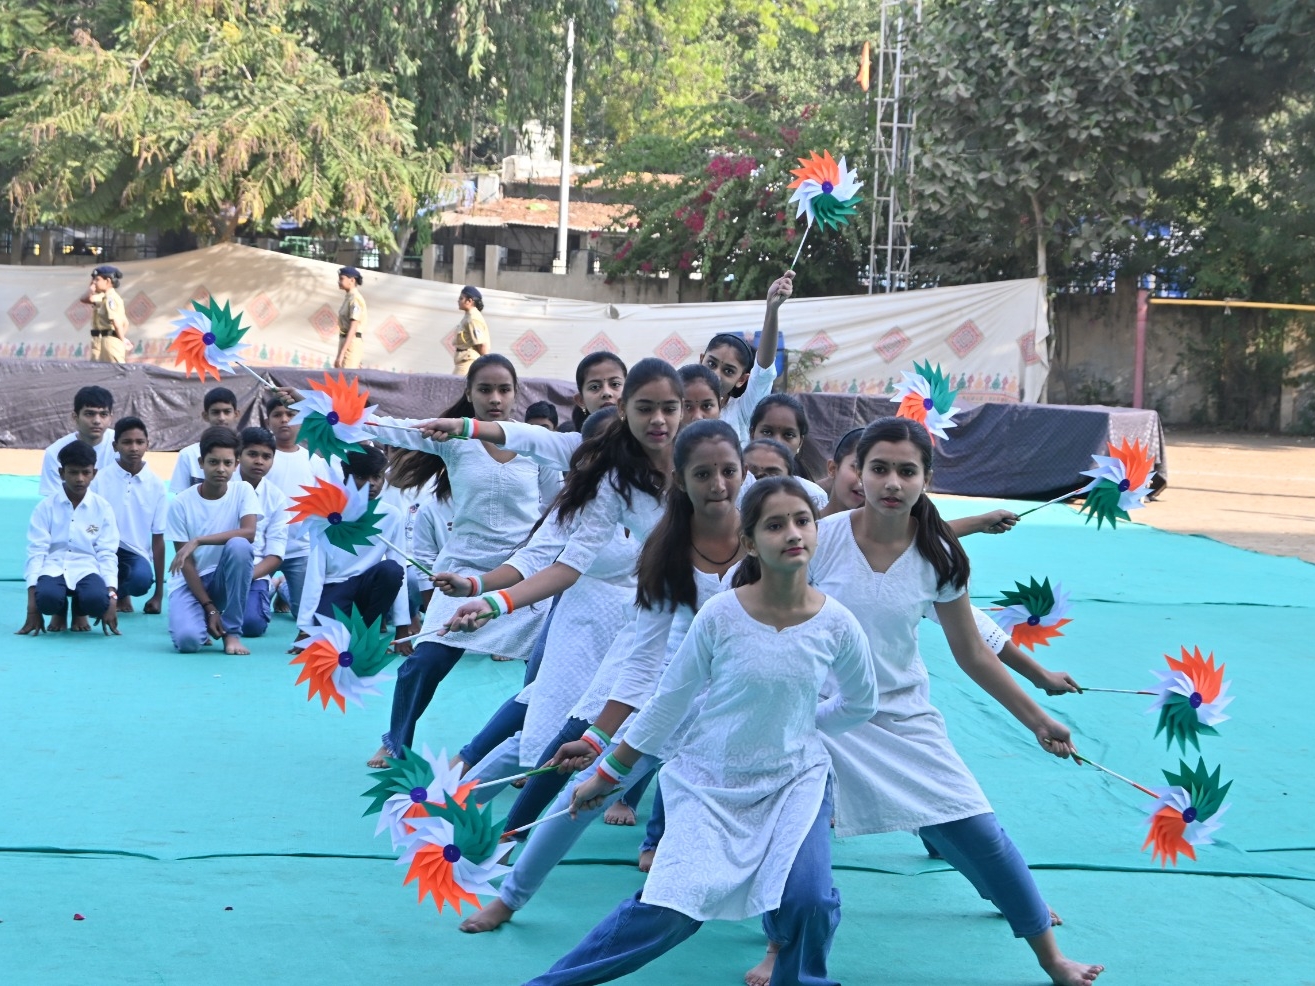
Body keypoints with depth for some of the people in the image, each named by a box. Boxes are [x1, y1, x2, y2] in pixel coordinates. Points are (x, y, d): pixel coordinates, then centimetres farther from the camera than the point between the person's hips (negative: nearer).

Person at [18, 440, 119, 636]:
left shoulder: (102, 508, 4)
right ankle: (59, 613, 5)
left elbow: (107, 553, 1)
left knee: (97, 598, -36)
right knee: (47, 596, -37)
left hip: (86, 570, 0)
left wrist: (111, 596, -14)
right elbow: (36, 552, -3)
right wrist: (32, 604, -12)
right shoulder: (46, 507, 2)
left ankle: (80, 613, 6)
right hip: (54, 568, 0)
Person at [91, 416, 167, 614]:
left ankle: (120, 593, 6)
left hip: (136, 553, 2)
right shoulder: (100, 479, -5)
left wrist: (159, 594, 3)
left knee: (142, 579, -34)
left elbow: (158, 539, 3)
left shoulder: (156, 485, 0)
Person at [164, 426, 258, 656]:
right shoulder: (181, 503, -9)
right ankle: (202, 620, 12)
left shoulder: (243, 491, -7)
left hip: (224, 579, 1)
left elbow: (249, 532, -25)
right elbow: (186, 562, -9)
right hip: (190, 581, -1)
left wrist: (199, 540, -30)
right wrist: (209, 608, -17)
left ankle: (232, 632, -18)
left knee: (239, 545, -33)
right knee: (188, 640, -30)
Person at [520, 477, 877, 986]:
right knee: (669, 911, -15)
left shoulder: (837, 625, -12)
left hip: (794, 777, 2)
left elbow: (860, 704, 9)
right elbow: (667, 703, -4)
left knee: (809, 899, -22)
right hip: (709, 777, -1)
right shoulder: (719, 615, -16)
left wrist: (795, 723, 8)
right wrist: (606, 775, 2)